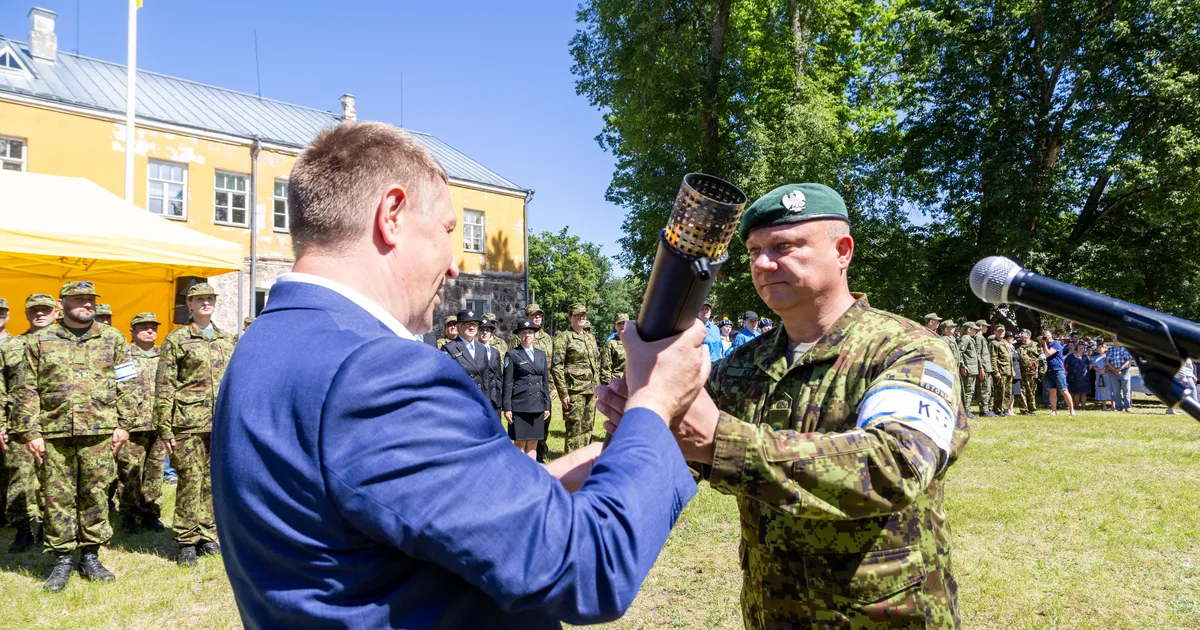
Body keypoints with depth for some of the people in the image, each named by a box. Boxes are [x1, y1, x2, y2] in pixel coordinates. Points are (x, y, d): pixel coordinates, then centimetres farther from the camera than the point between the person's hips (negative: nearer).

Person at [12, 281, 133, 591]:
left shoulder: (112, 338, 8)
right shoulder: (40, 341, 7)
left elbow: (125, 385, 7)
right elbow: (26, 390, 4)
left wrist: (123, 425, 1)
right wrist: (30, 433, -3)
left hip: (99, 431, 0)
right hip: (54, 432, 0)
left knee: (95, 495, 5)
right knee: (57, 497, 4)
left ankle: (90, 556, 17)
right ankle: (62, 560, 15)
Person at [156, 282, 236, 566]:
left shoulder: (227, 340, 15)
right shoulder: (176, 339, 1)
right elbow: (164, 386, -3)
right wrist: (164, 428, -8)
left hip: (222, 423, 4)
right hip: (188, 422, -4)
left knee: (213, 481, 8)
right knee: (190, 481, -3)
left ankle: (207, 536, 18)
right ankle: (186, 542, 6)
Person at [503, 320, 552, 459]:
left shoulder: (541, 355, 13)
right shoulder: (513, 354, -1)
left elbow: (545, 382, 15)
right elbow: (507, 383, -4)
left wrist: (547, 406, 10)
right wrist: (507, 408, -9)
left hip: (538, 405, 4)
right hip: (520, 405, -4)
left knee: (533, 443, 8)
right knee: (520, 443, 0)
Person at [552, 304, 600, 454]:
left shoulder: (591, 338, 16)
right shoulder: (564, 337, -5)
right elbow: (556, 367, -10)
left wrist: (597, 388, 16)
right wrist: (564, 393, -14)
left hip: (591, 390, 6)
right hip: (574, 390, -6)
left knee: (587, 428, 10)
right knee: (574, 428, -5)